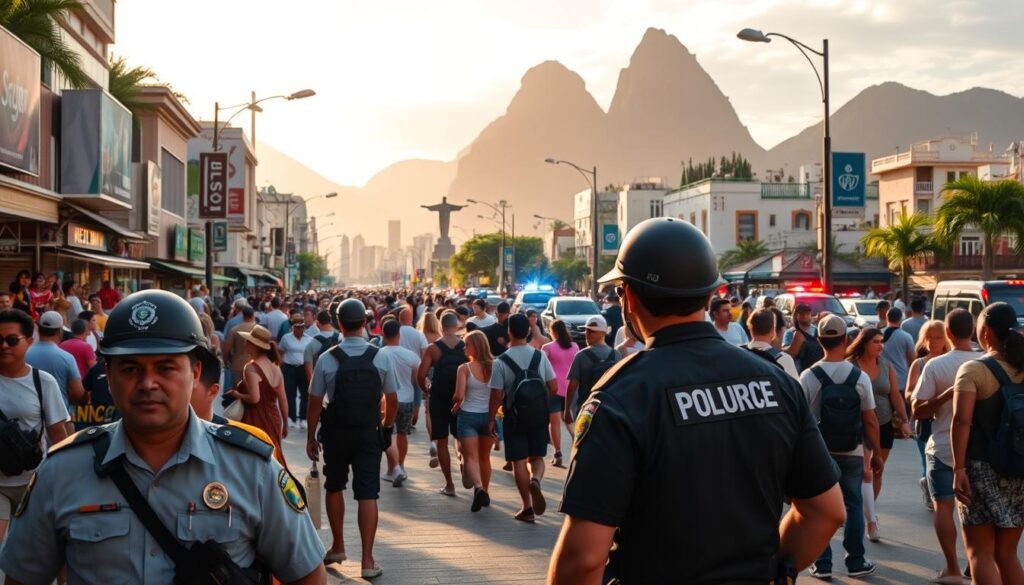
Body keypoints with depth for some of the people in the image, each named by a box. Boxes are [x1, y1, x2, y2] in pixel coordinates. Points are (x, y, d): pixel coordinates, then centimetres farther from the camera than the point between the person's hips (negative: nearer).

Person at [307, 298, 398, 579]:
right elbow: (392, 401, -2)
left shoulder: (327, 359, -11)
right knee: (367, 494, 1)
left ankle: (338, 547, 33)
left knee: (334, 488, 20)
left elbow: (315, 403, -7)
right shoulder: (381, 358, -7)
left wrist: (311, 437, 5)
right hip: (369, 433, 0)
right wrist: (386, 427, 16)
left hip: (336, 433, 0)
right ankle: (367, 560, -1)